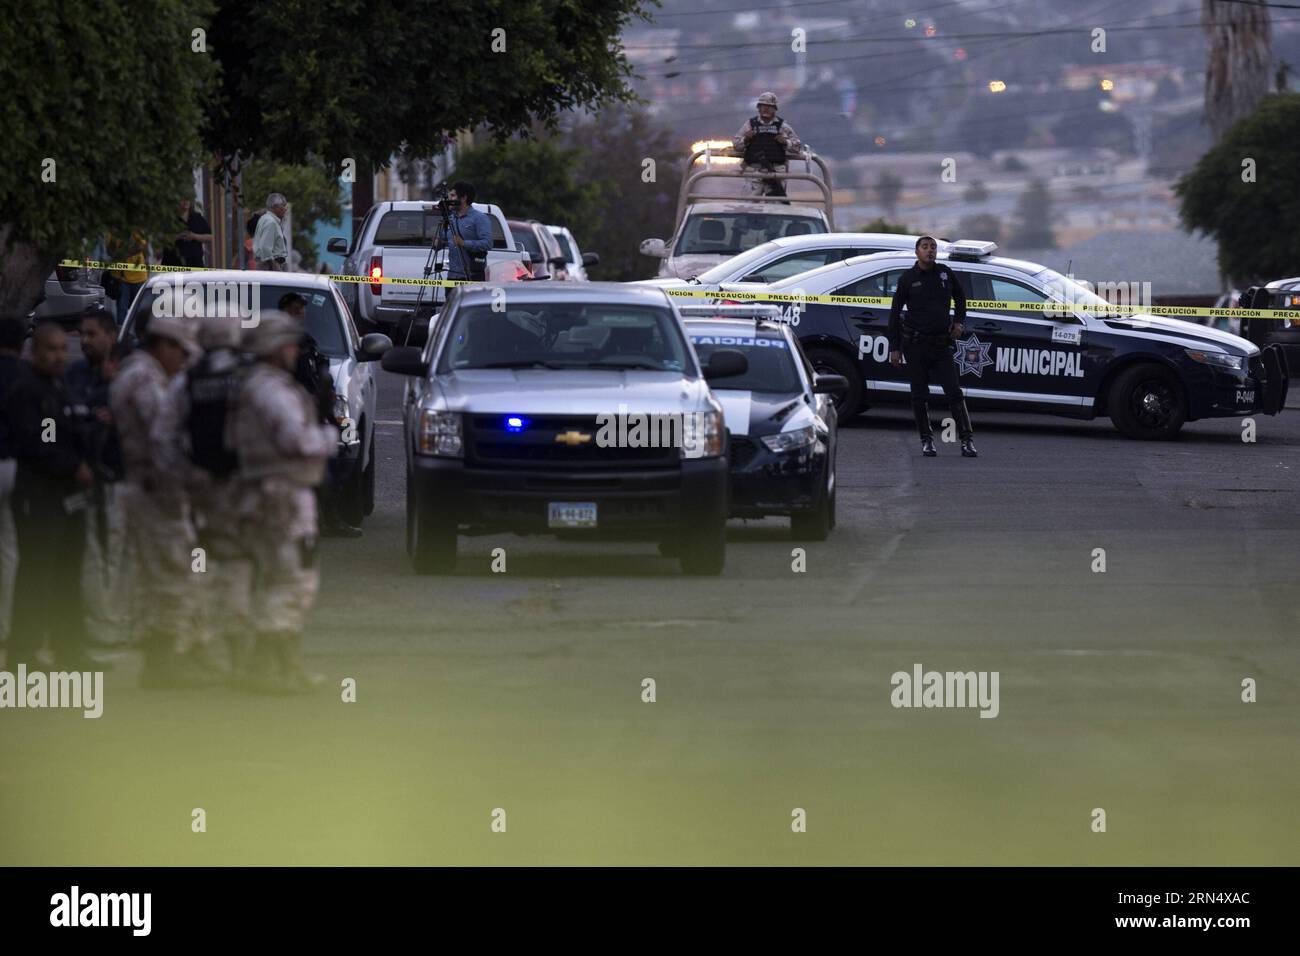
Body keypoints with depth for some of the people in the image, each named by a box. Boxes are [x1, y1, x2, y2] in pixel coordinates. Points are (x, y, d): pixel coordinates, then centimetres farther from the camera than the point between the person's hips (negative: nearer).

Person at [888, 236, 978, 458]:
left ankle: (967, 440, -7)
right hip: (915, 345, -1)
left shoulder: (946, 274, 6)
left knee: (954, 392, -7)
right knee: (920, 396, 3)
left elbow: (960, 298, 24)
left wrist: (958, 321, 6)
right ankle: (926, 441, 13)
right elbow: (895, 313, 3)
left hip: (941, 345, 1)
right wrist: (894, 348, -1)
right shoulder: (908, 279, 0)